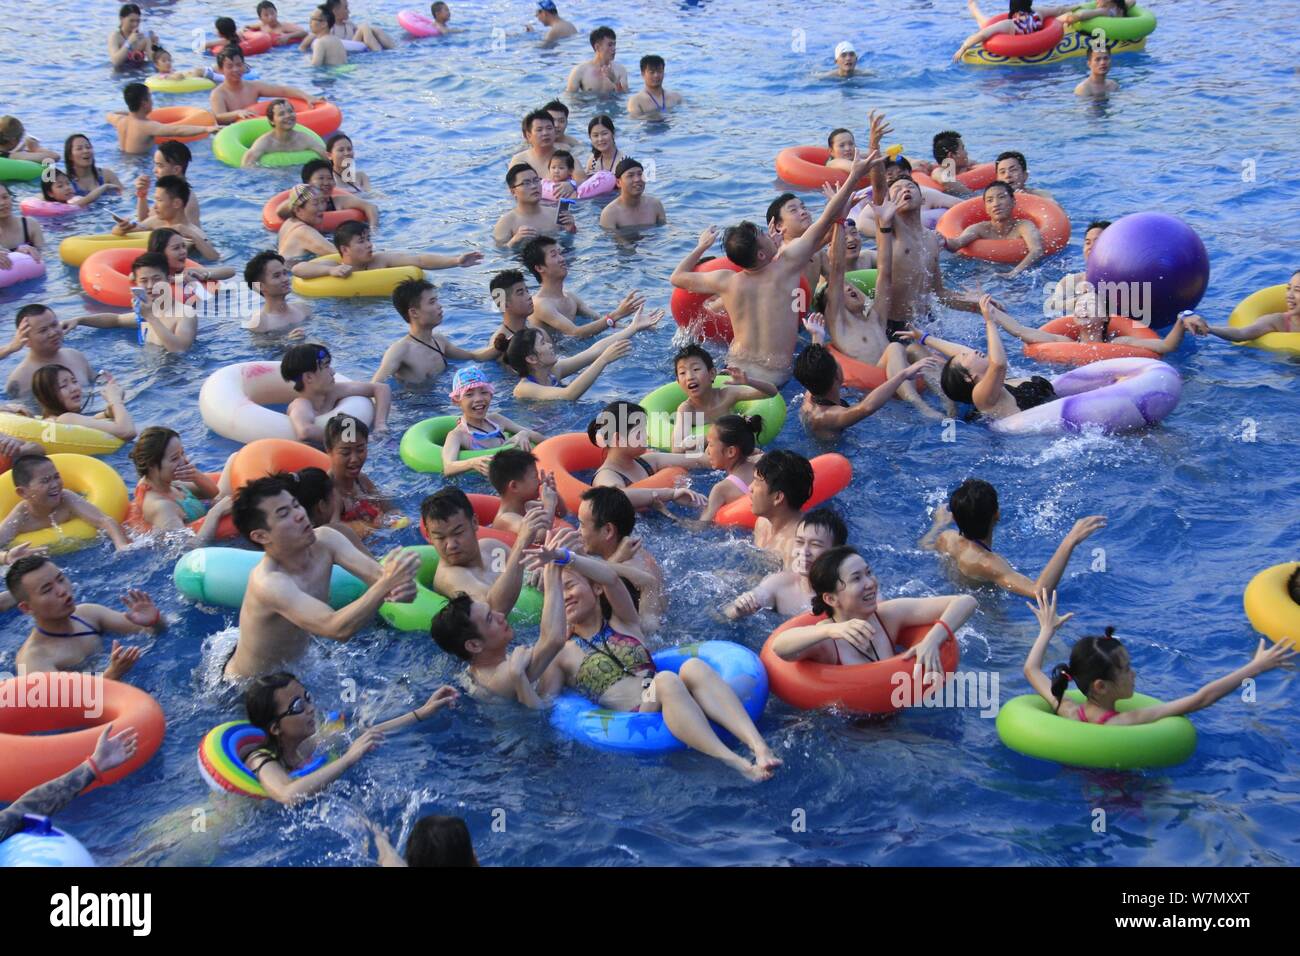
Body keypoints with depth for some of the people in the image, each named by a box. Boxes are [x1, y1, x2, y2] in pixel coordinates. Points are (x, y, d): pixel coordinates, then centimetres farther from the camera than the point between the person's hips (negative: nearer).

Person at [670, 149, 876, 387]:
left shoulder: (727, 282, -3)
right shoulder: (787, 265, -9)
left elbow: (677, 277, 14)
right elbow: (826, 220, -6)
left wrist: (702, 246, 27)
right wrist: (855, 175, -1)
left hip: (737, 368, 3)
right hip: (776, 374, -3)